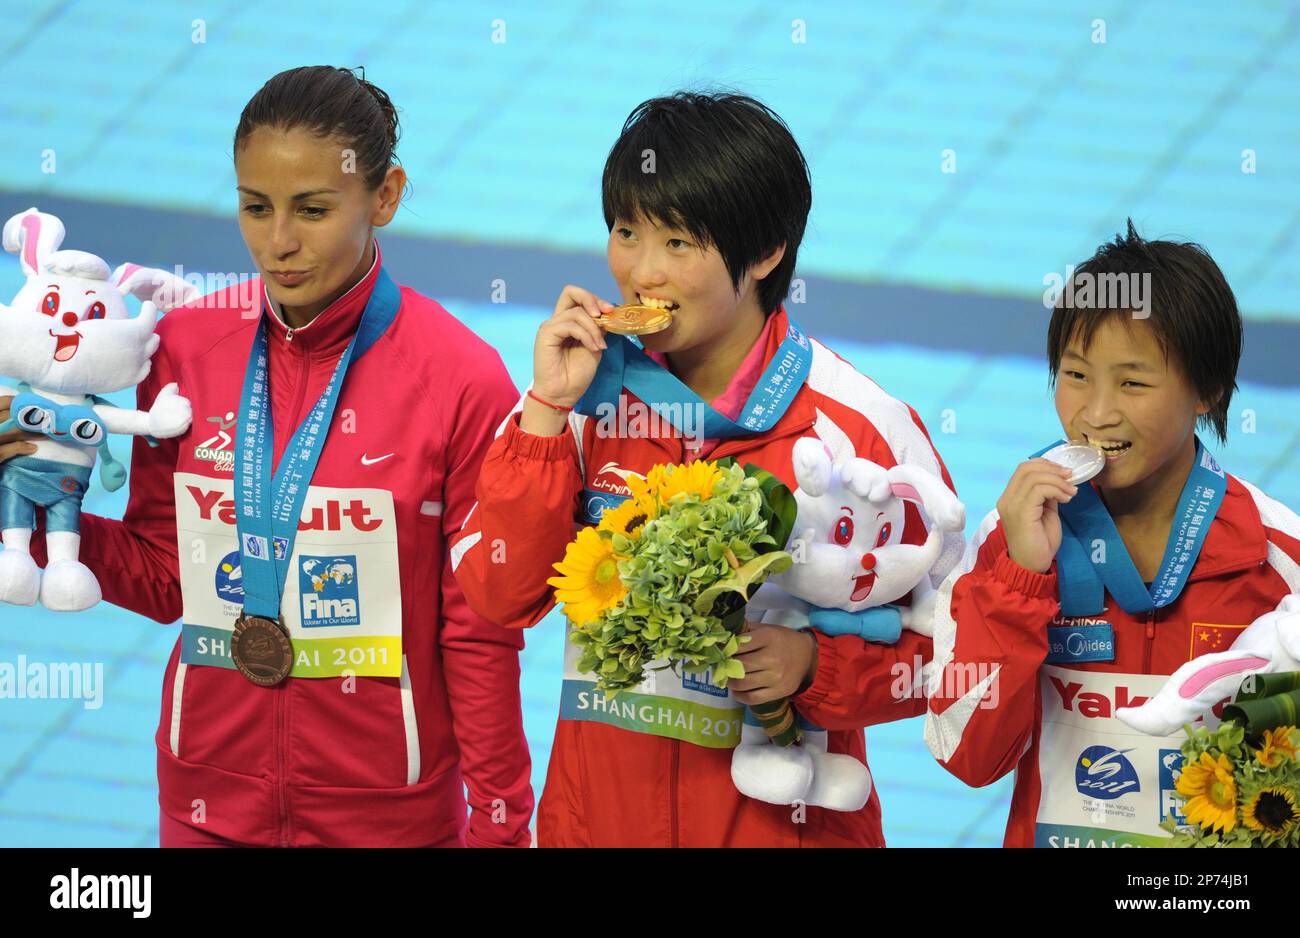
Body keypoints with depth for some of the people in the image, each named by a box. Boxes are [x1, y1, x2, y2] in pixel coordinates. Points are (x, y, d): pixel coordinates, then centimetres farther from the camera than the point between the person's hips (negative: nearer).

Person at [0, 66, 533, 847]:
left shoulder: (460, 380, -12)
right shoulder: (185, 348, -2)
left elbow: (479, 634, -6)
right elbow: (160, 579, 6)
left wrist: (500, 832, -3)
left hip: (388, 810, -3)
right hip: (211, 803, 3)